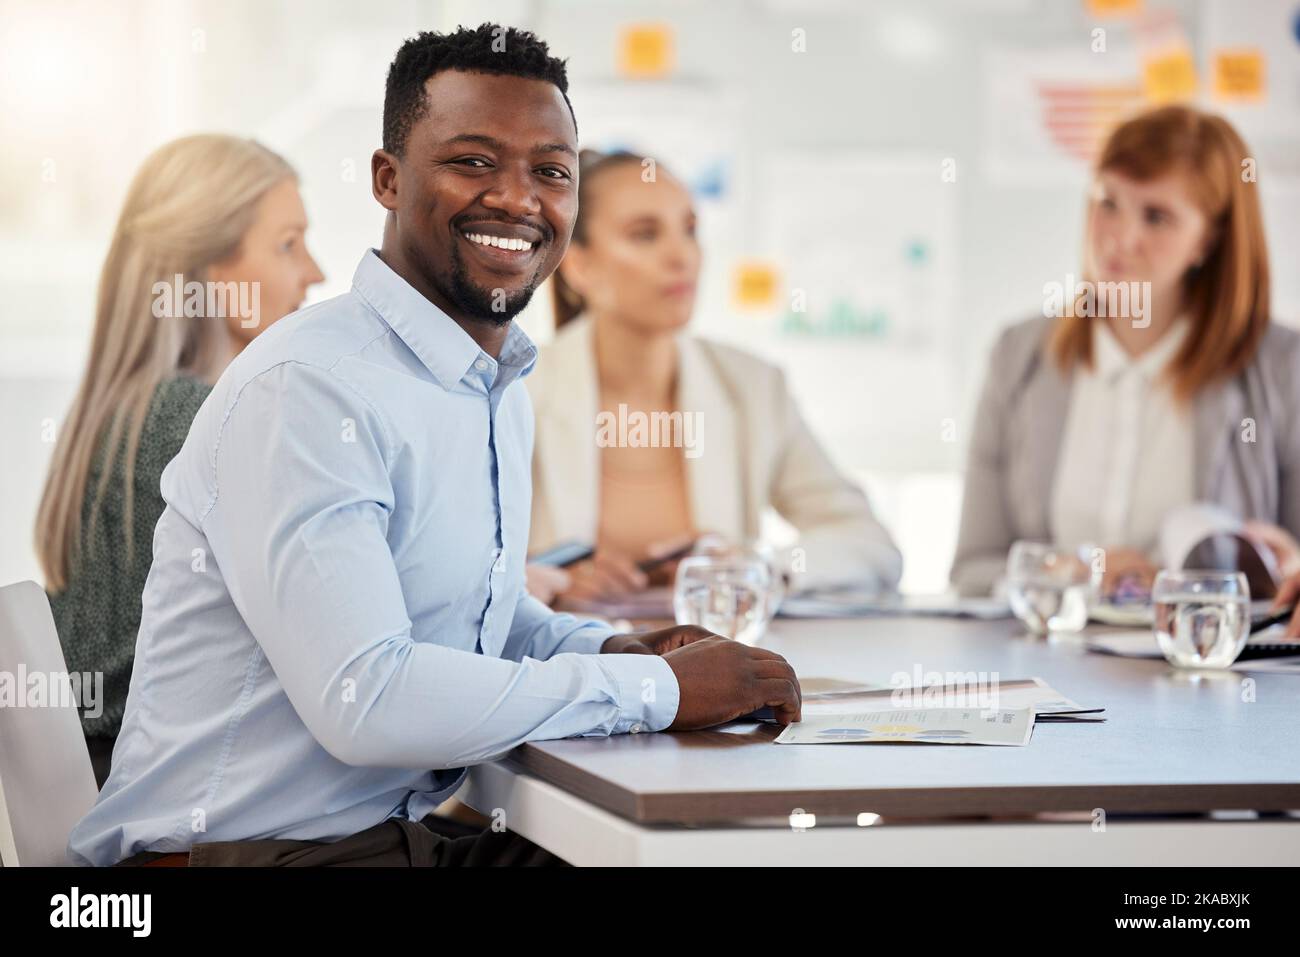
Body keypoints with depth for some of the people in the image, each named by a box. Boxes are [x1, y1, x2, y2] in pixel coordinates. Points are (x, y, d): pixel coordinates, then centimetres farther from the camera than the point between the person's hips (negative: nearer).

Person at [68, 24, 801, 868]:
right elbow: (363, 703, -25)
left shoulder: (504, 393, 11)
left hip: (409, 830, 8)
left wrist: (611, 651, 4)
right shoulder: (305, 389, -17)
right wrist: (656, 689, -18)